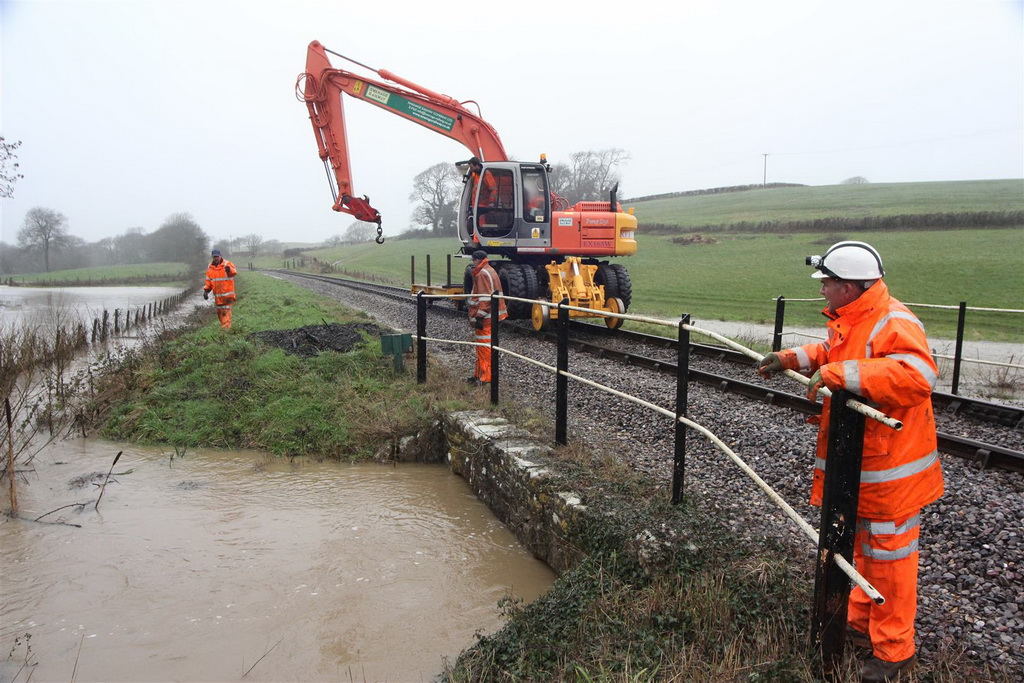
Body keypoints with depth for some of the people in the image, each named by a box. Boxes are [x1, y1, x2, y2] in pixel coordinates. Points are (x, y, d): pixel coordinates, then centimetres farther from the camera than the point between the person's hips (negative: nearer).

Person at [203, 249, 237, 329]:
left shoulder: (227, 264, -7)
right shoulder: (210, 268, 9)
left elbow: (234, 272, -28)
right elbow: (208, 281, 17)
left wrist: (230, 270, -52)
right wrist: (206, 290, 5)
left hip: (227, 293, -6)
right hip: (217, 295, 6)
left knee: (226, 310, -10)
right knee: (219, 311, 12)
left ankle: (226, 326, -8)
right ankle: (223, 326, 25)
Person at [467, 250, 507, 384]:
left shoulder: (482, 274, -15)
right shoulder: (490, 271, 17)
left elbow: (484, 298, -22)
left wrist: (479, 317, -22)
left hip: (484, 318, -10)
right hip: (490, 317, 10)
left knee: (484, 347, -6)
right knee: (482, 347, 15)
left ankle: (485, 377, -2)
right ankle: (479, 374, 23)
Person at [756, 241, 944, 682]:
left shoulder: (894, 324, -24)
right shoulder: (849, 321, 7)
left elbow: (916, 376, -39)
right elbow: (832, 353, 26)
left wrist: (841, 373, -37)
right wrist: (792, 358, 13)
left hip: (891, 471, -10)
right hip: (859, 467, 10)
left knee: (889, 554, 4)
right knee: (864, 548, 23)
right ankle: (863, 622, 40)